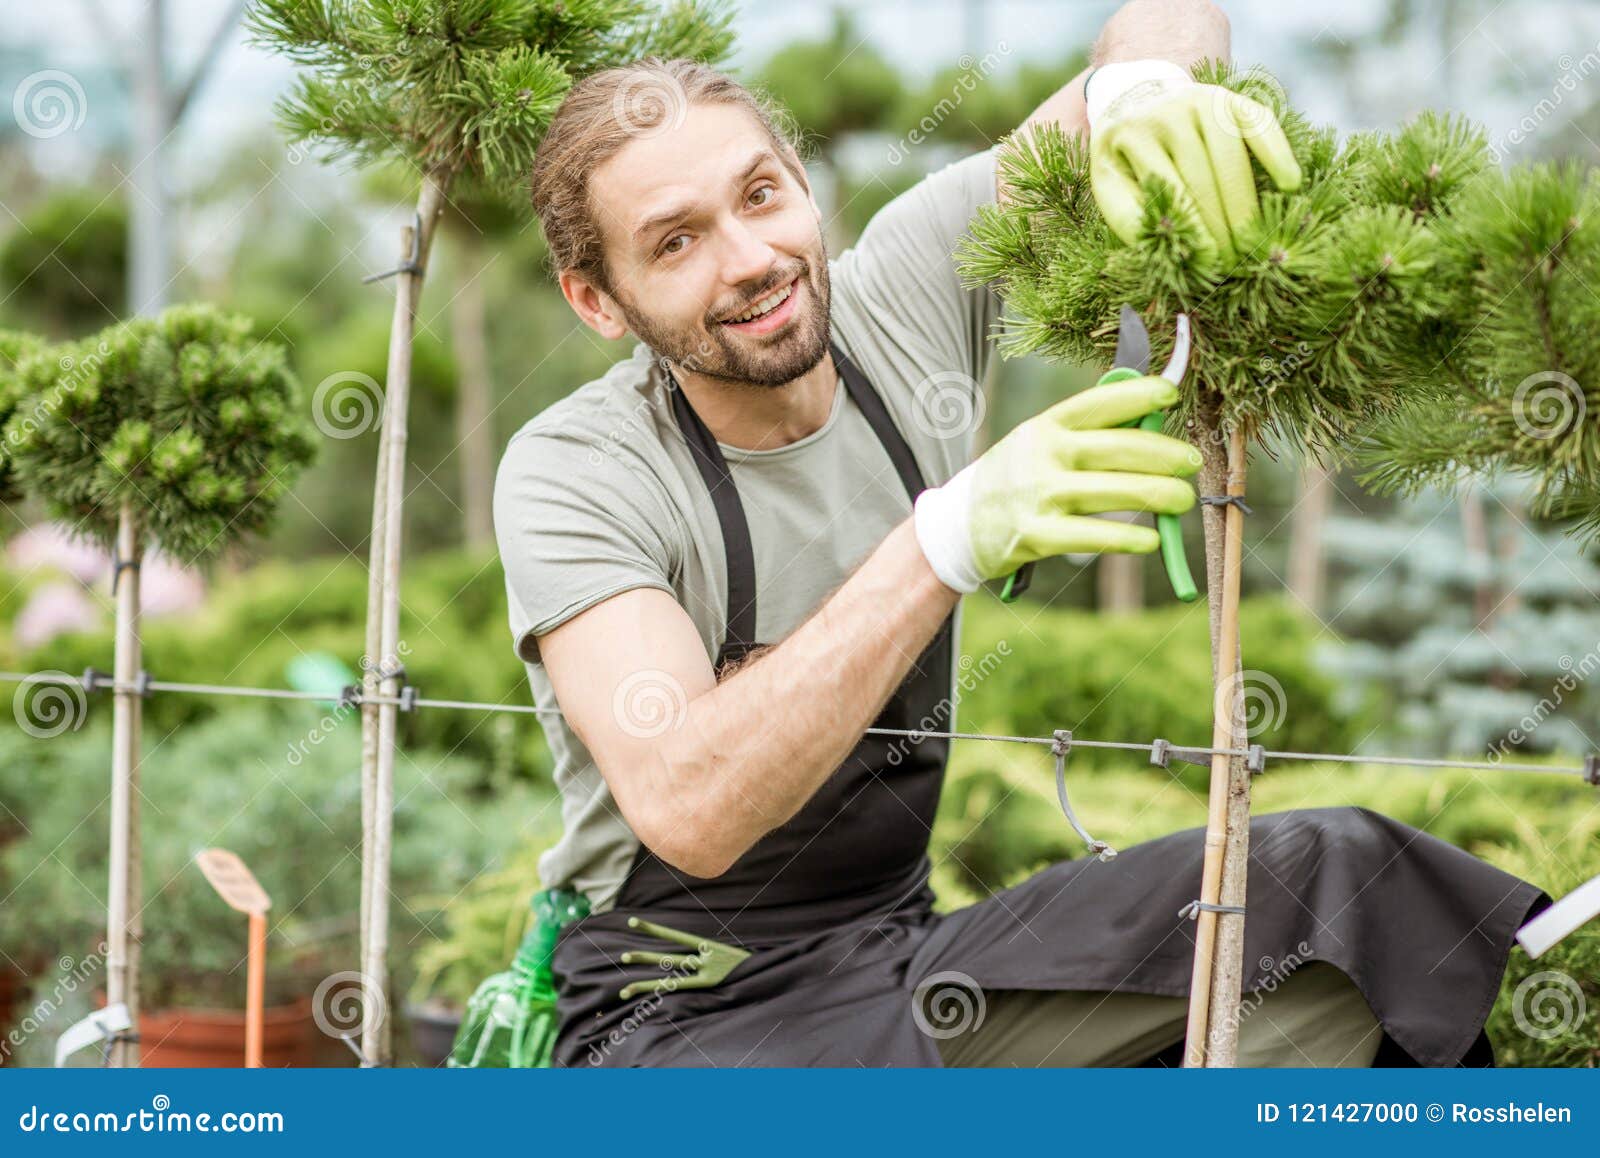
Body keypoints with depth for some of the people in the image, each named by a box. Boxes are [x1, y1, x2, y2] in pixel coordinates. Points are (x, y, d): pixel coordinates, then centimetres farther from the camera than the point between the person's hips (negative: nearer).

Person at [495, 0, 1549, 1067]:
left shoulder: (908, 286, -3)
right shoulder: (569, 475, -16)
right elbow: (685, 808, -32)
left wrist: (1143, 89, -28)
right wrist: (952, 534, -39)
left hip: (906, 949, 6)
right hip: (684, 1018, -5)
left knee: (1334, 879, -16)